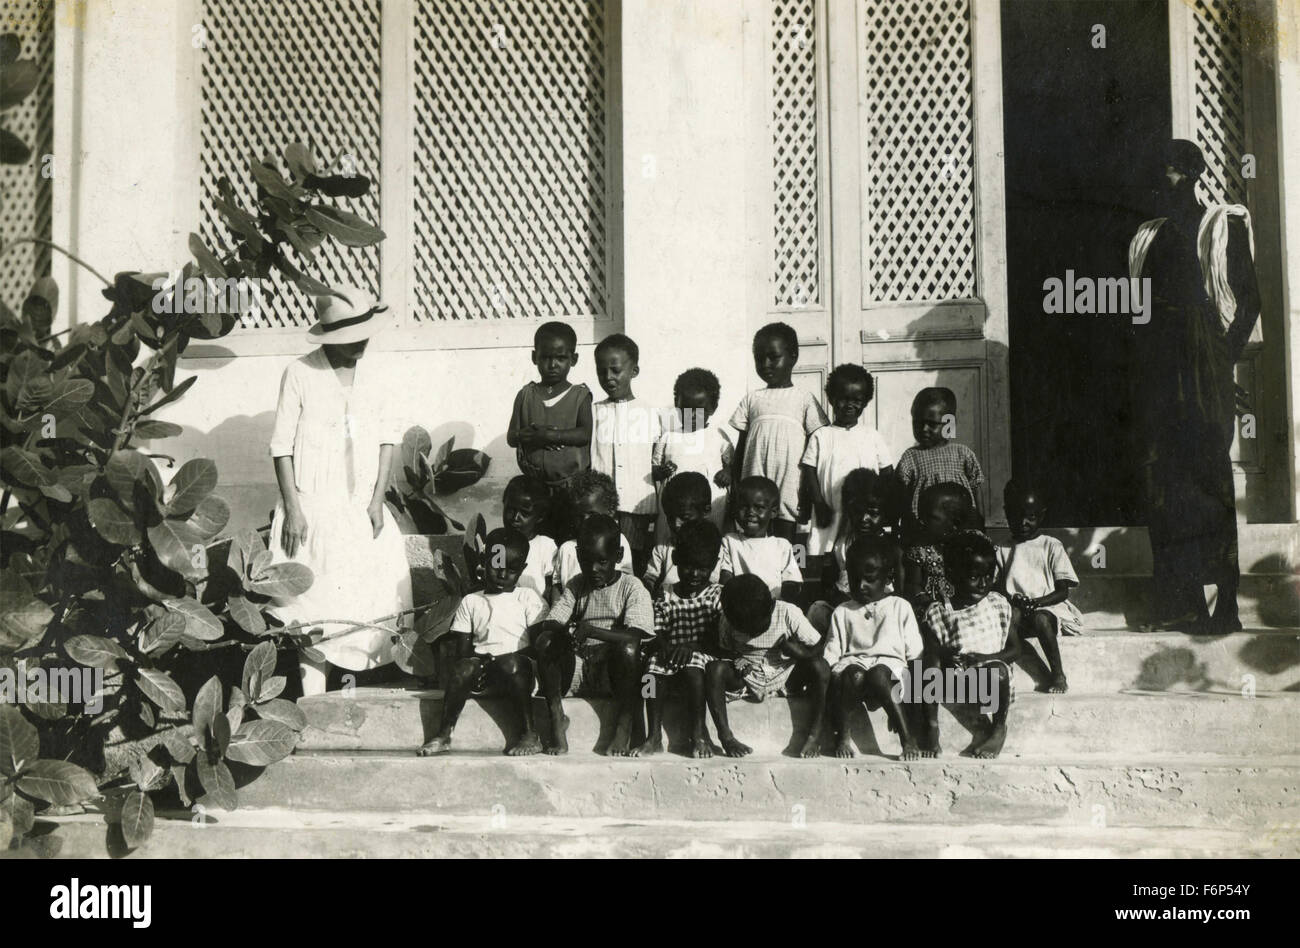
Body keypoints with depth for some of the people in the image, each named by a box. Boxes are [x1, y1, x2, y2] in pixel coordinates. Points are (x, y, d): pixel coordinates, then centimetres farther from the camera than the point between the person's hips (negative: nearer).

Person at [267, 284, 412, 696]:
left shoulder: (371, 378, 6)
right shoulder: (299, 375, -7)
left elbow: (388, 438, 10)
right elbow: (282, 445, -6)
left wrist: (377, 499, 1)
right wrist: (292, 508, -10)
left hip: (361, 507, 4)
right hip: (313, 507, -4)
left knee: (372, 593, 1)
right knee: (312, 598, -4)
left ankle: (354, 670, 16)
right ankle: (312, 687, 2)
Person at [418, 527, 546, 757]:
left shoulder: (527, 598, 9)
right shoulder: (471, 602, 15)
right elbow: (462, 651, 10)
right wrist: (480, 660, -10)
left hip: (519, 664, -2)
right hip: (482, 663, 2)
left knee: (511, 664, -35)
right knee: (464, 666, -29)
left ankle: (530, 735, -31)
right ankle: (444, 735, -26)